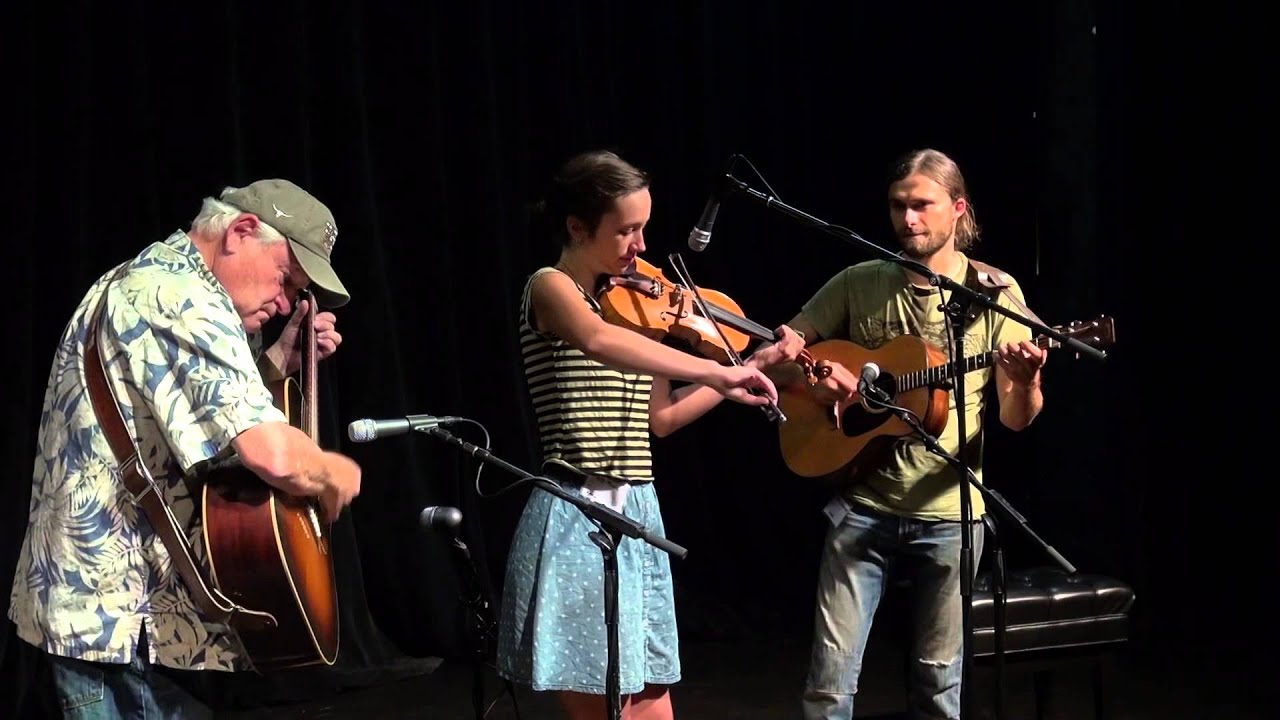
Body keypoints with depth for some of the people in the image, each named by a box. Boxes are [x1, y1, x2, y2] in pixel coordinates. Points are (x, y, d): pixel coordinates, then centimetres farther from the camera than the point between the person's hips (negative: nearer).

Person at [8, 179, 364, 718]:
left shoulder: (143, 279, 16)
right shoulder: (183, 295, -17)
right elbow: (272, 453, -30)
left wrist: (280, 361, 18)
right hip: (125, 613, -11)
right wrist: (335, 476, -10)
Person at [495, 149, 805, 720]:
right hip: (580, 518, -8)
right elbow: (598, 341, -33)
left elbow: (660, 417, 16)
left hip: (637, 515, 8)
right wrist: (717, 371, -38)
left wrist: (754, 366, 12)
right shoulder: (551, 288, -9)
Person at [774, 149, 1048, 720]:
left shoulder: (995, 292, 0)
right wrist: (811, 378, -15)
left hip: (949, 513, 0)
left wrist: (1026, 380, -26)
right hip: (862, 507, 1)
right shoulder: (858, 284, 3)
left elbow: (1016, 419, -4)